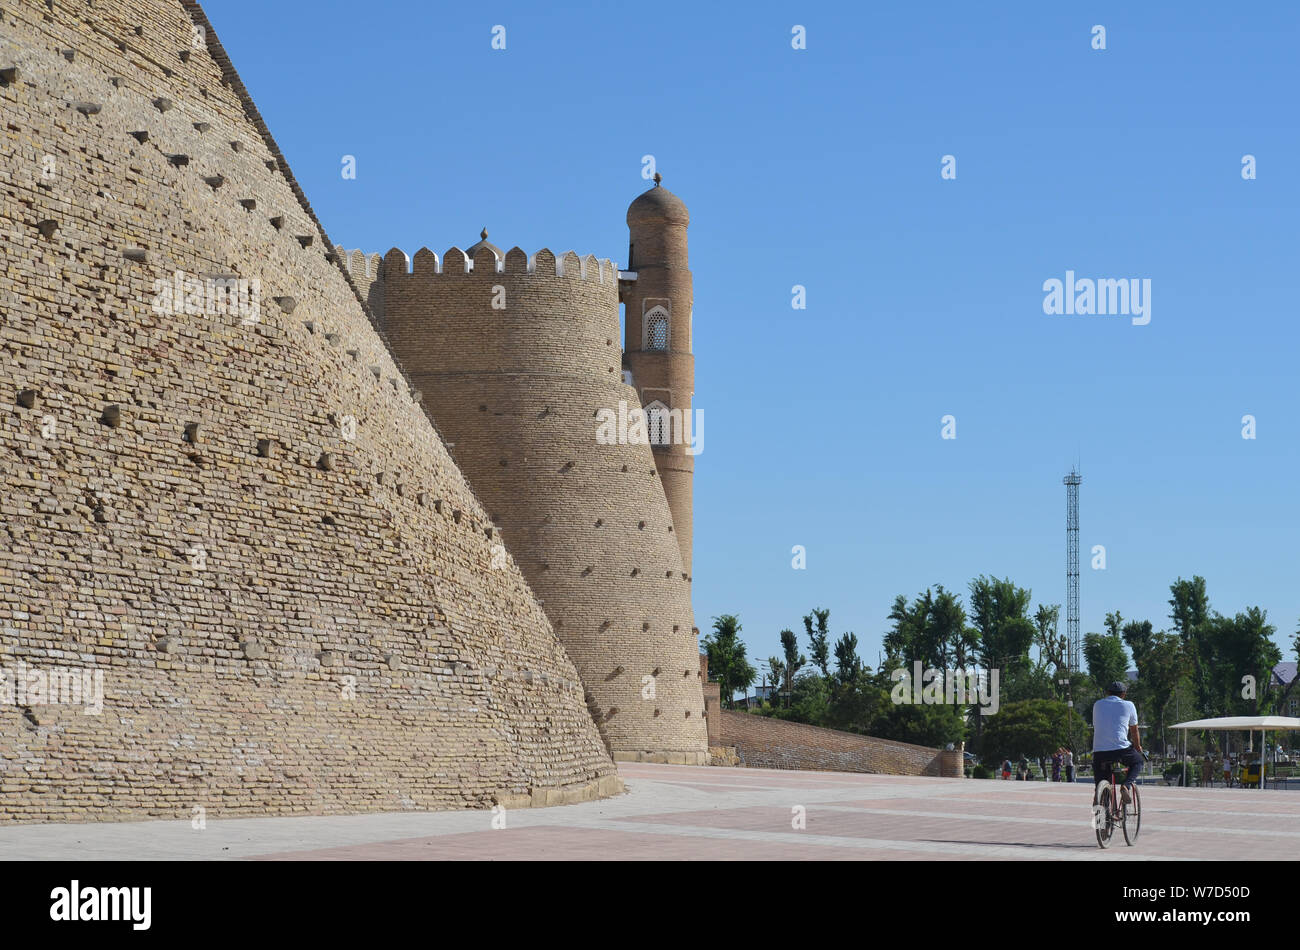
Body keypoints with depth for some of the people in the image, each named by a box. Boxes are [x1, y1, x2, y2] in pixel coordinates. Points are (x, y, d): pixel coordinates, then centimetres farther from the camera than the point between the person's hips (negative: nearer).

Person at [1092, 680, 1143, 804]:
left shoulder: (1097, 705, 16)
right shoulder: (1128, 705, 9)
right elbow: (1134, 731, 18)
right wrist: (1138, 747, 36)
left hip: (1099, 751, 2)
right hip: (1121, 749, -2)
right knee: (1138, 761, 27)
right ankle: (1127, 785, 3)